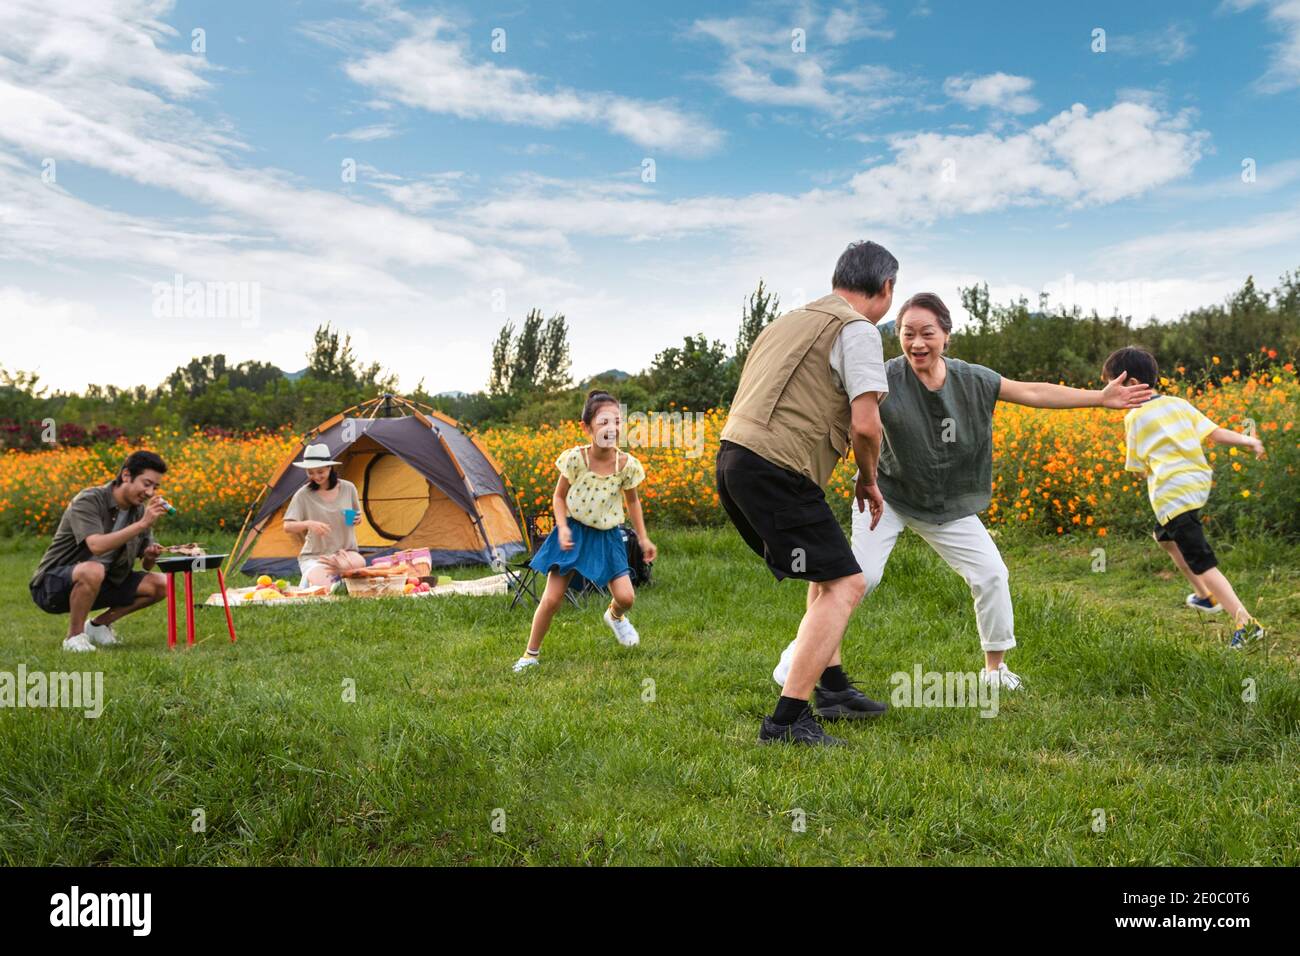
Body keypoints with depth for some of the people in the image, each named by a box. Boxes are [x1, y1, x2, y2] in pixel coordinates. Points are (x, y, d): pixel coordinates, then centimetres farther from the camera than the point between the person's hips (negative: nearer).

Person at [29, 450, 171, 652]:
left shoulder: (140, 510, 0)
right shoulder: (89, 501, -20)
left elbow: (146, 566, 8)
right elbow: (97, 545, -38)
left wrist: (150, 557, -16)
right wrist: (142, 524, -38)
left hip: (102, 582, 7)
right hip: (52, 585, -7)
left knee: (161, 585, -7)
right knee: (93, 570, -39)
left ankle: (99, 625, 10)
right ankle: (74, 636, -15)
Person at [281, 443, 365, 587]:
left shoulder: (348, 488, 0)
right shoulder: (303, 494, -6)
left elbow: (357, 516, 16)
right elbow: (287, 526, -10)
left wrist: (357, 519, -8)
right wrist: (308, 524, -29)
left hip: (345, 552, 1)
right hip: (314, 555, -1)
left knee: (359, 563, -36)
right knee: (325, 587, -30)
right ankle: (309, 580, 2)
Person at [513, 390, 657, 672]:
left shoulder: (627, 464, -13)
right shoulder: (575, 458, -18)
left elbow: (632, 501, 6)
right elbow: (559, 497, -3)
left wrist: (643, 538, 10)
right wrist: (563, 528, -17)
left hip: (606, 537, 2)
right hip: (573, 532, -1)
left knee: (626, 597, -8)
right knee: (552, 598, -4)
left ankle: (614, 616, 31)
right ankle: (531, 654, 16)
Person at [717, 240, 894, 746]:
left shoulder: (791, 320, 25)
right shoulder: (858, 331, -2)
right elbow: (865, 424, -12)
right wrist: (868, 480, 6)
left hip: (733, 458, 9)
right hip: (774, 468, -9)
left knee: (827, 572, 23)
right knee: (845, 584, -5)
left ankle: (833, 689, 29)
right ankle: (786, 720, -9)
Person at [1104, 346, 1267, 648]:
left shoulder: (1134, 418, -3)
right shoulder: (1179, 403, 10)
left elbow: (1139, 468, 3)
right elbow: (1214, 433, -1)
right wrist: (1247, 440, -1)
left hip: (1172, 494, -7)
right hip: (1199, 484, 7)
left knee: (1201, 562, -8)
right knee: (1164, 536, 32)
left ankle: (1246, 622, -19)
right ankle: (1205, 596, 39)